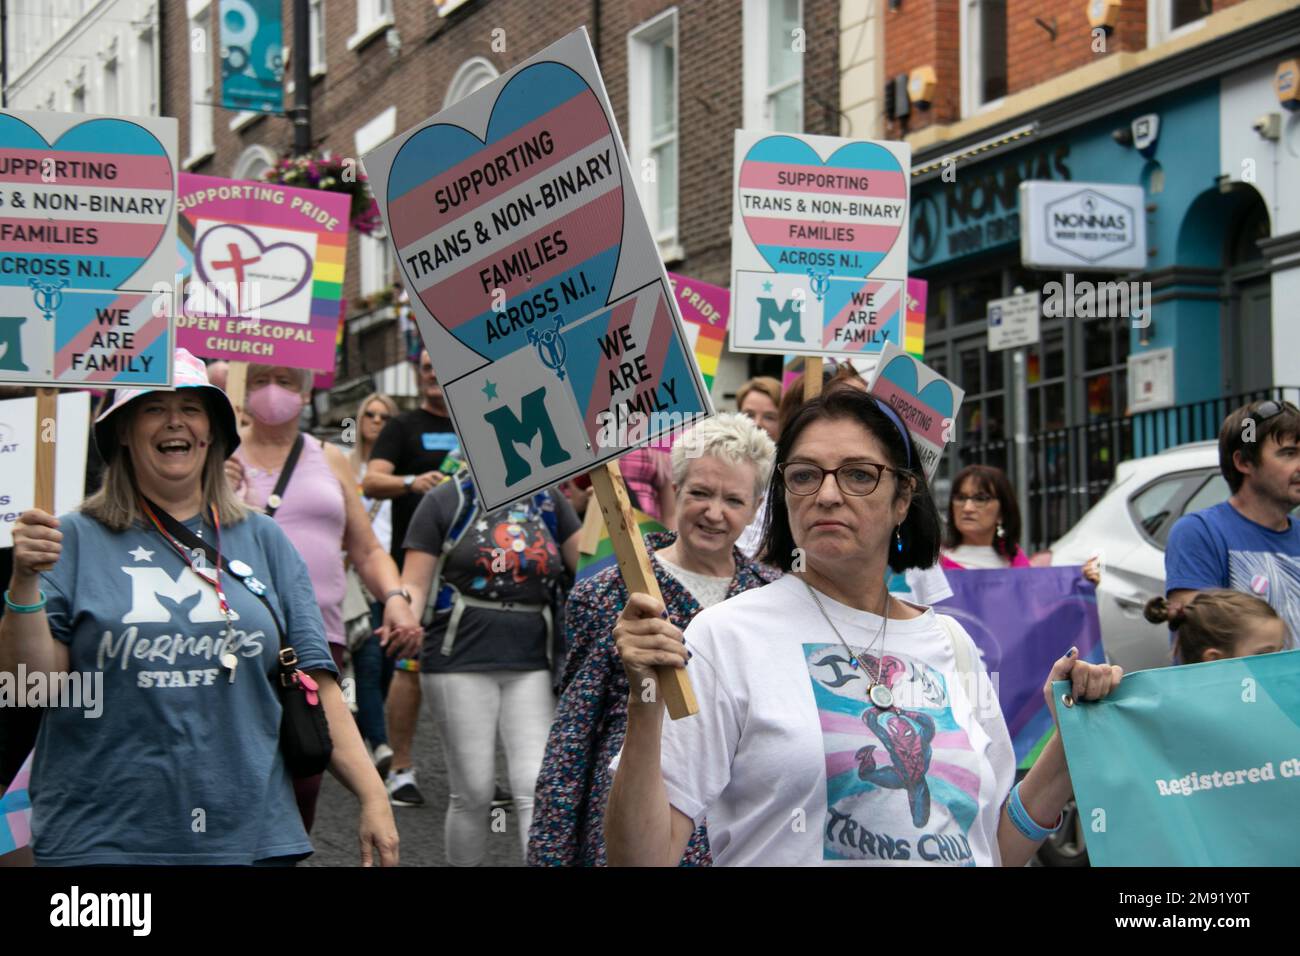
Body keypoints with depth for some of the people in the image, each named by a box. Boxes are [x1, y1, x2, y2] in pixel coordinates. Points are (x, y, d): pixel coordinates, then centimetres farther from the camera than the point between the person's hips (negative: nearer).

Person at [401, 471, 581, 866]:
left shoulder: (549, 502, 11)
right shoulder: (446, 501, 2)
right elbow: (415, 584, -1)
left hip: (532, 666, 2)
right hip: (461, 663, -2)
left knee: (535, 788, -8)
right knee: (474, 792, 2)